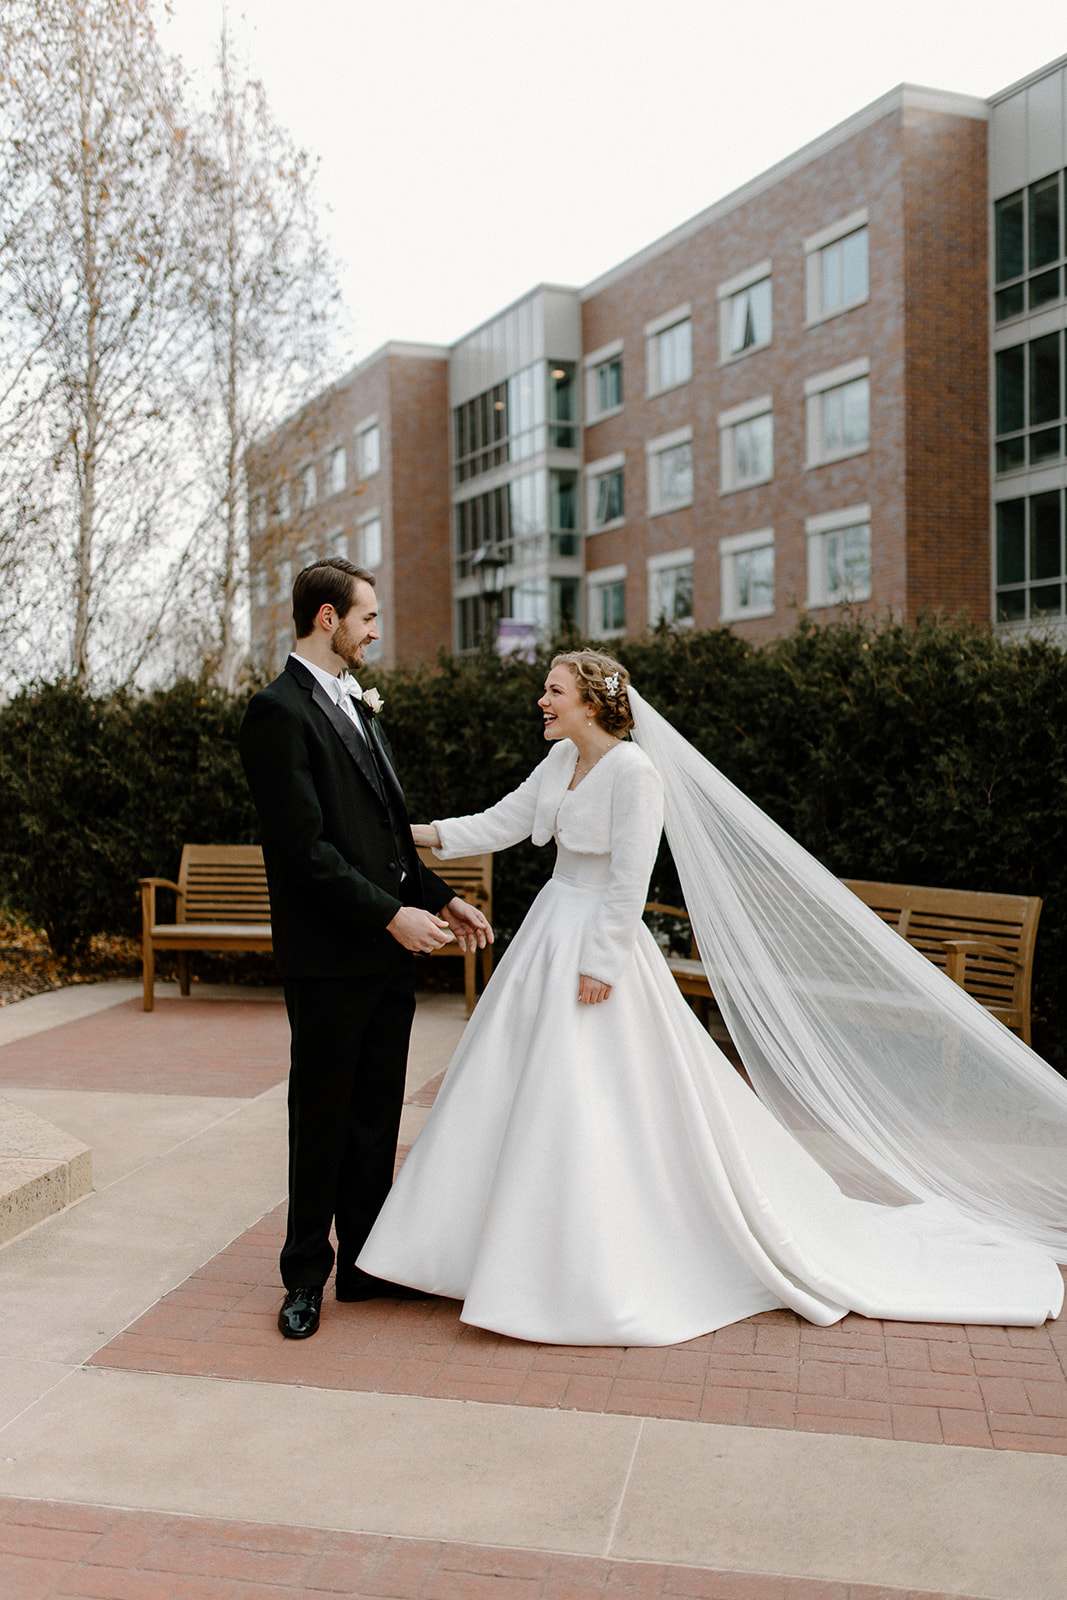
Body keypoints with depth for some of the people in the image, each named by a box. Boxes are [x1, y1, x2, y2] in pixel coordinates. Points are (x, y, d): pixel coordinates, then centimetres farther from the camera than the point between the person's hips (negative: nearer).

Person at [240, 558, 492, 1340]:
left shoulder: (359, 707, 16)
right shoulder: (280, 710, -12)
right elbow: (304, 846, -19)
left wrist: (439, 897, 11)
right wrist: (392, 914, -19)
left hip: (388, 951, 8)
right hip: (330, 958, -8)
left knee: (377, 1116, 14)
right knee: (323, 1120, 6)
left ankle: (364, 1262, 28)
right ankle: (306, 1275, 23)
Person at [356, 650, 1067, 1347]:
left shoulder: (633, 770, -17)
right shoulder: (561, 760, 9)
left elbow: (630, 880, -19)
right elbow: (502, 823, 12)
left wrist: (601, 964, -19)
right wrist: (421, 833, 4)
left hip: (599, 942, -9)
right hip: (549, 933, 9)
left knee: (590, 1103, -4)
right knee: (515, 1091, 13)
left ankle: (602, 1282, 12)